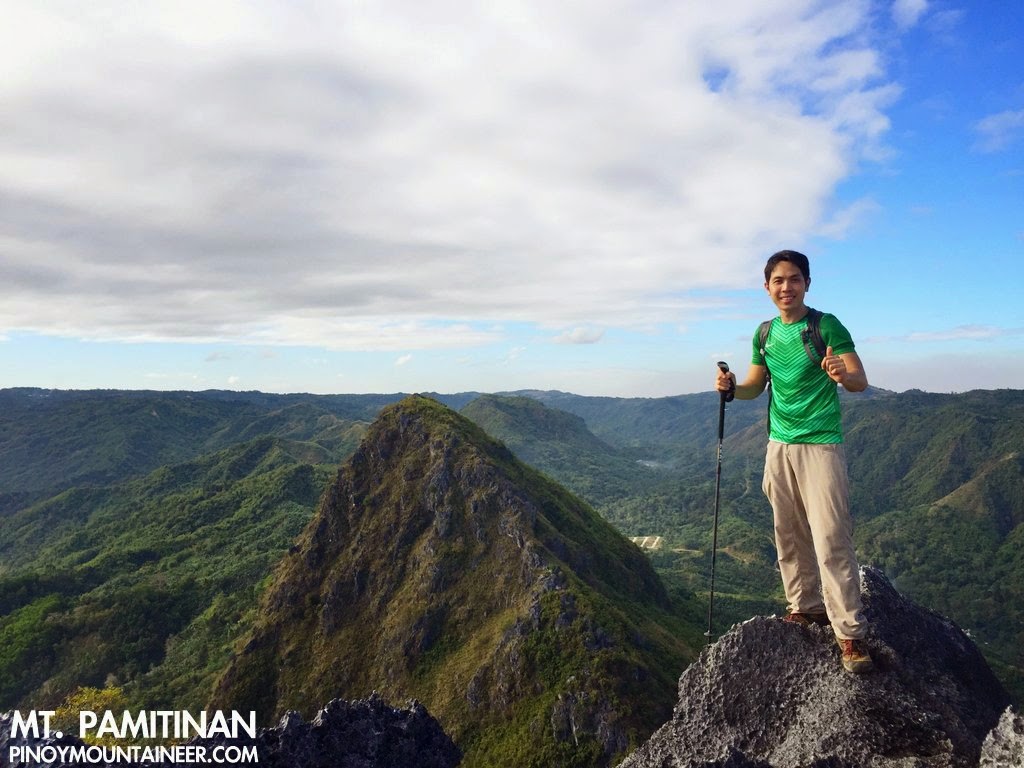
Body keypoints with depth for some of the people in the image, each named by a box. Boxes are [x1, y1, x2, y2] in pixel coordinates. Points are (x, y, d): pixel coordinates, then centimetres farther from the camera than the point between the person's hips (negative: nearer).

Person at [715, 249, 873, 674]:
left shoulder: (826, 325, -6)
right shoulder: (765, 333, 10)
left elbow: (861, 381, -12)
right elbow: (756, 385, 18)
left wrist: (843, 375, -36)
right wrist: (731, 387, -4)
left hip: (820, 445, -5)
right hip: (779, 446, 6)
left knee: (831, 540, -7)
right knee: (789, 536, 11)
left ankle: (850, 632, 2)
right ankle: (807, 607, 26)